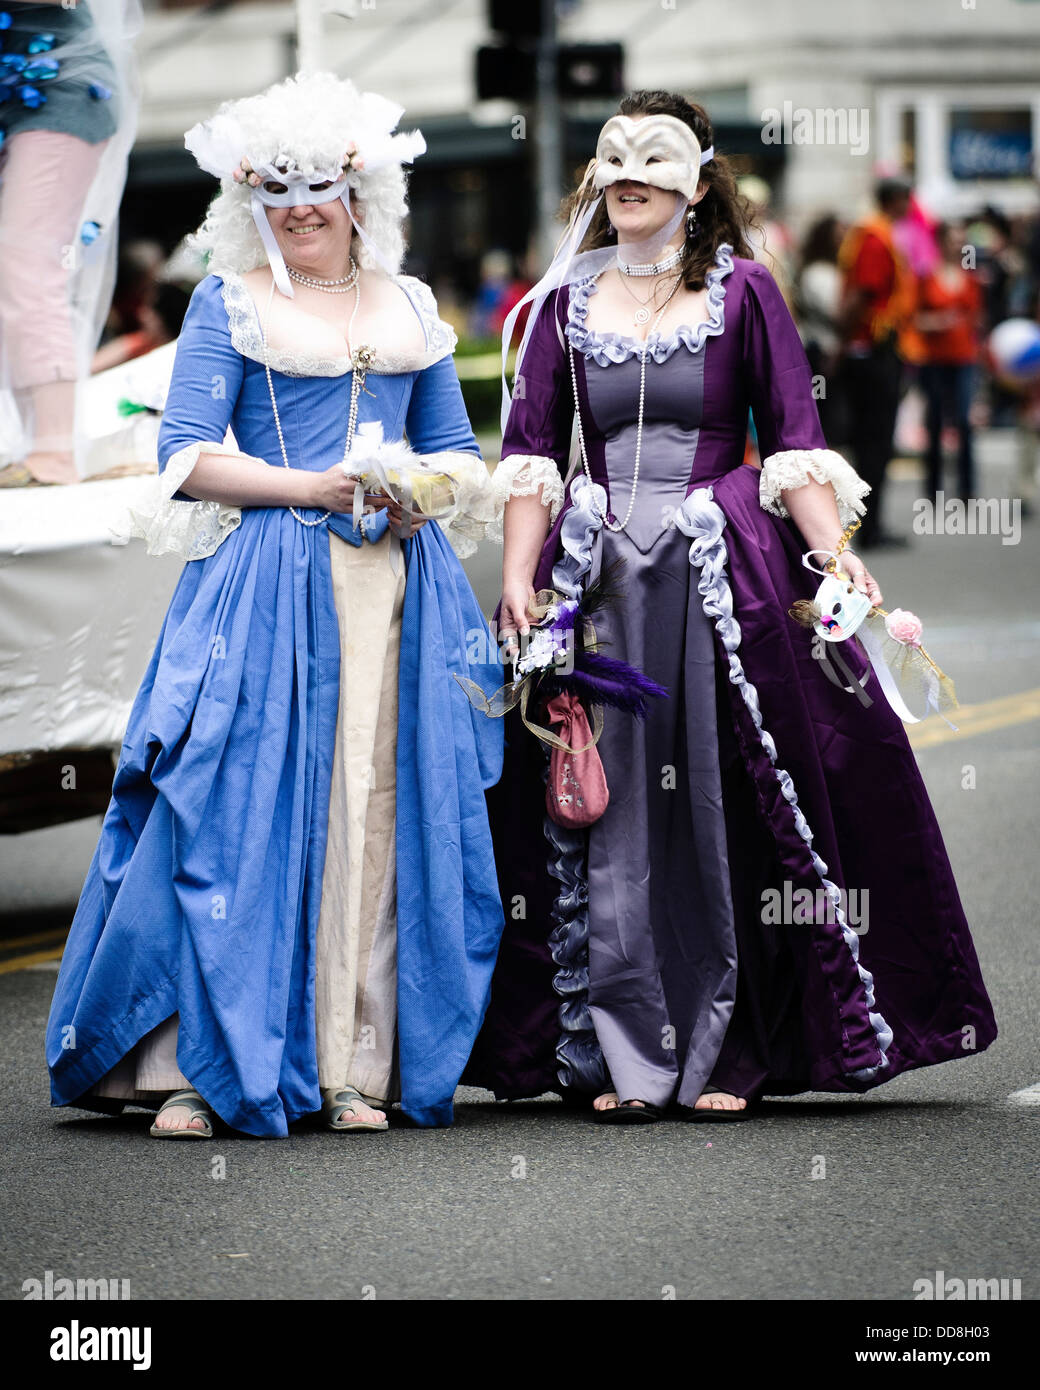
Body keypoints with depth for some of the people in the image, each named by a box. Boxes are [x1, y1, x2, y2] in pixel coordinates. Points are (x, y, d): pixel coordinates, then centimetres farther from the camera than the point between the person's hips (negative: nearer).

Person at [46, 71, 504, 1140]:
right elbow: (188, 456, -2)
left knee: (380, 812, -1)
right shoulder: (228, 302, 6)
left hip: (397, 585, 4)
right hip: (269, 588, -3)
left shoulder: (409, 309, 18)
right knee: (237, 811, -10)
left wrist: (426, 490, -2)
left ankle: (357, 1071, 3)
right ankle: (197, 1068, -7)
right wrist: (313, 488, -14)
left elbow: (459, 451, 22)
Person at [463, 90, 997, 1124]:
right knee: (608, 814, -1)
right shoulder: (566, 301, 10)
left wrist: (836, 554, -12)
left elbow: (795, 439, 0)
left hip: (725, 574, -2)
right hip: (598, 575, 2)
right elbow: (530, 452, 7)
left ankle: (723, 1055, 7)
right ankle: (625, 1058, 5)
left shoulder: (743, 292, 4)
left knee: (722, 812, -1)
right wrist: (518, 576, -3)